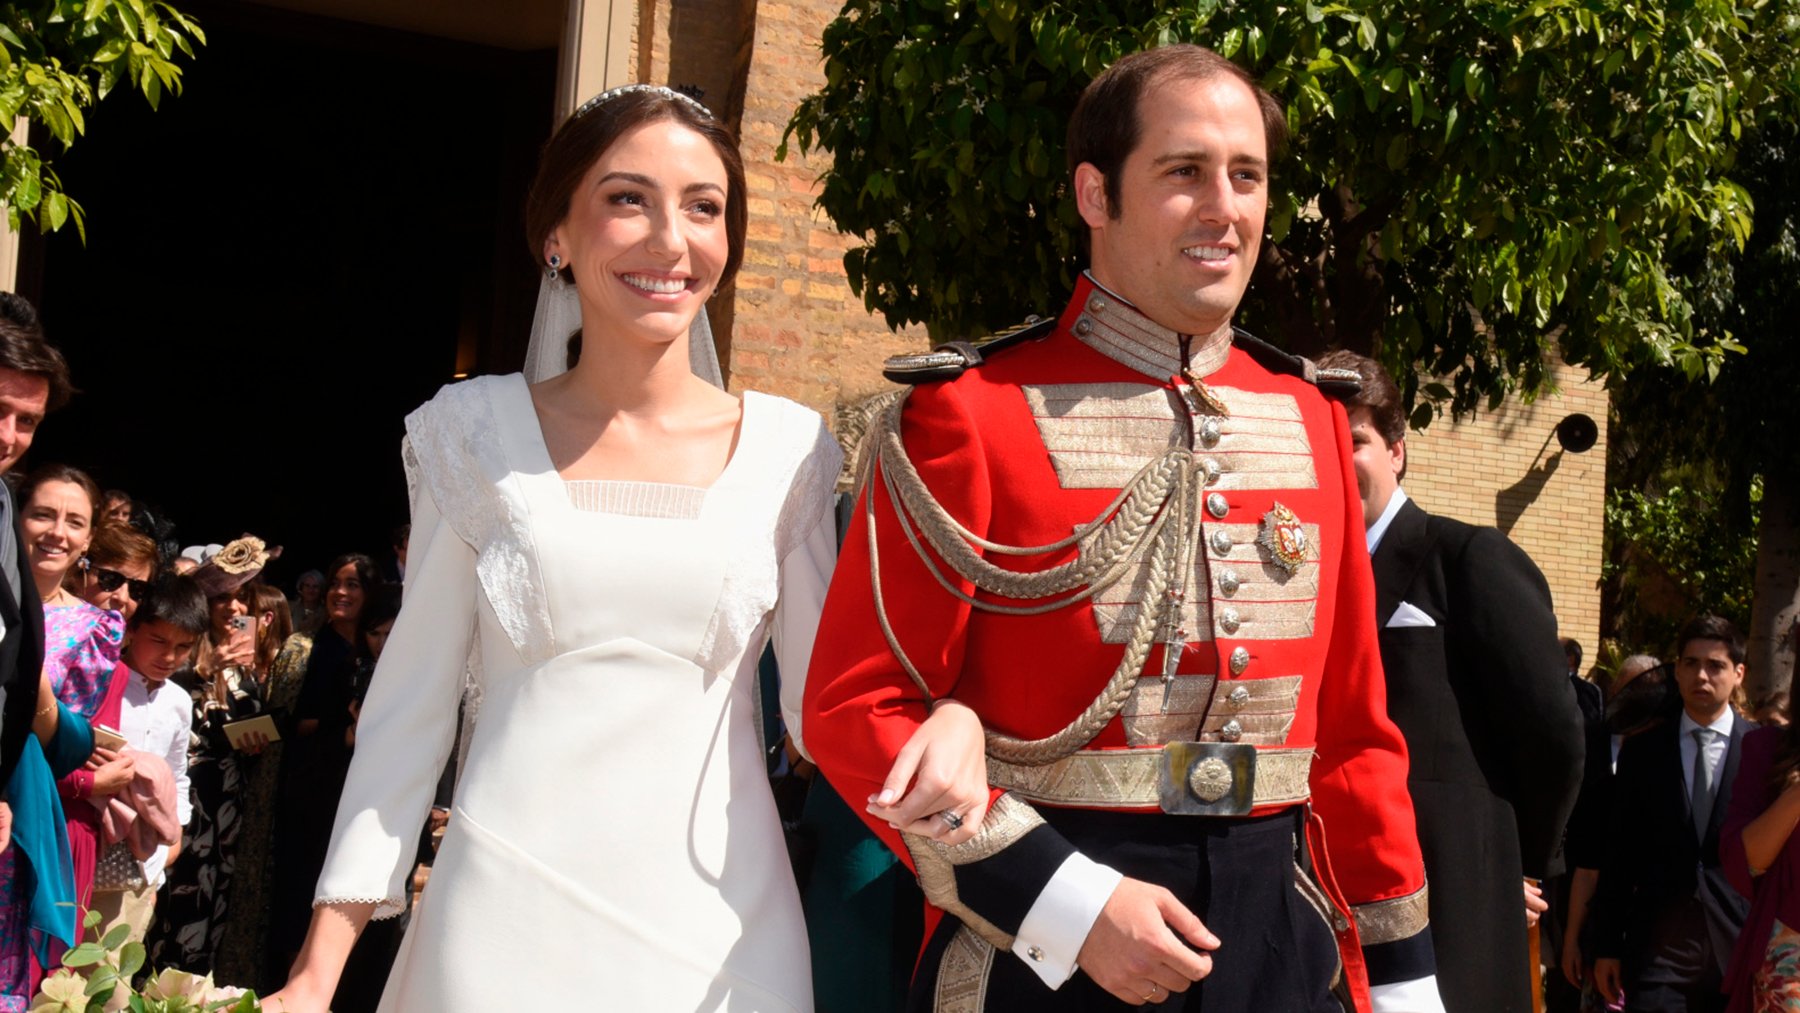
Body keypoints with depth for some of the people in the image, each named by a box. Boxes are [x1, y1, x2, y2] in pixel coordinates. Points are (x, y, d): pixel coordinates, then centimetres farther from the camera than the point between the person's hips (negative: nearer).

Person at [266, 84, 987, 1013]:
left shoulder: (787, 449, 1)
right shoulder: (481, 432, 0)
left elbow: (823, 700, 4)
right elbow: (411, 700, 3)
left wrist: (949, 723, -19)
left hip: (716, 927, 1)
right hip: (505, 915, -1)